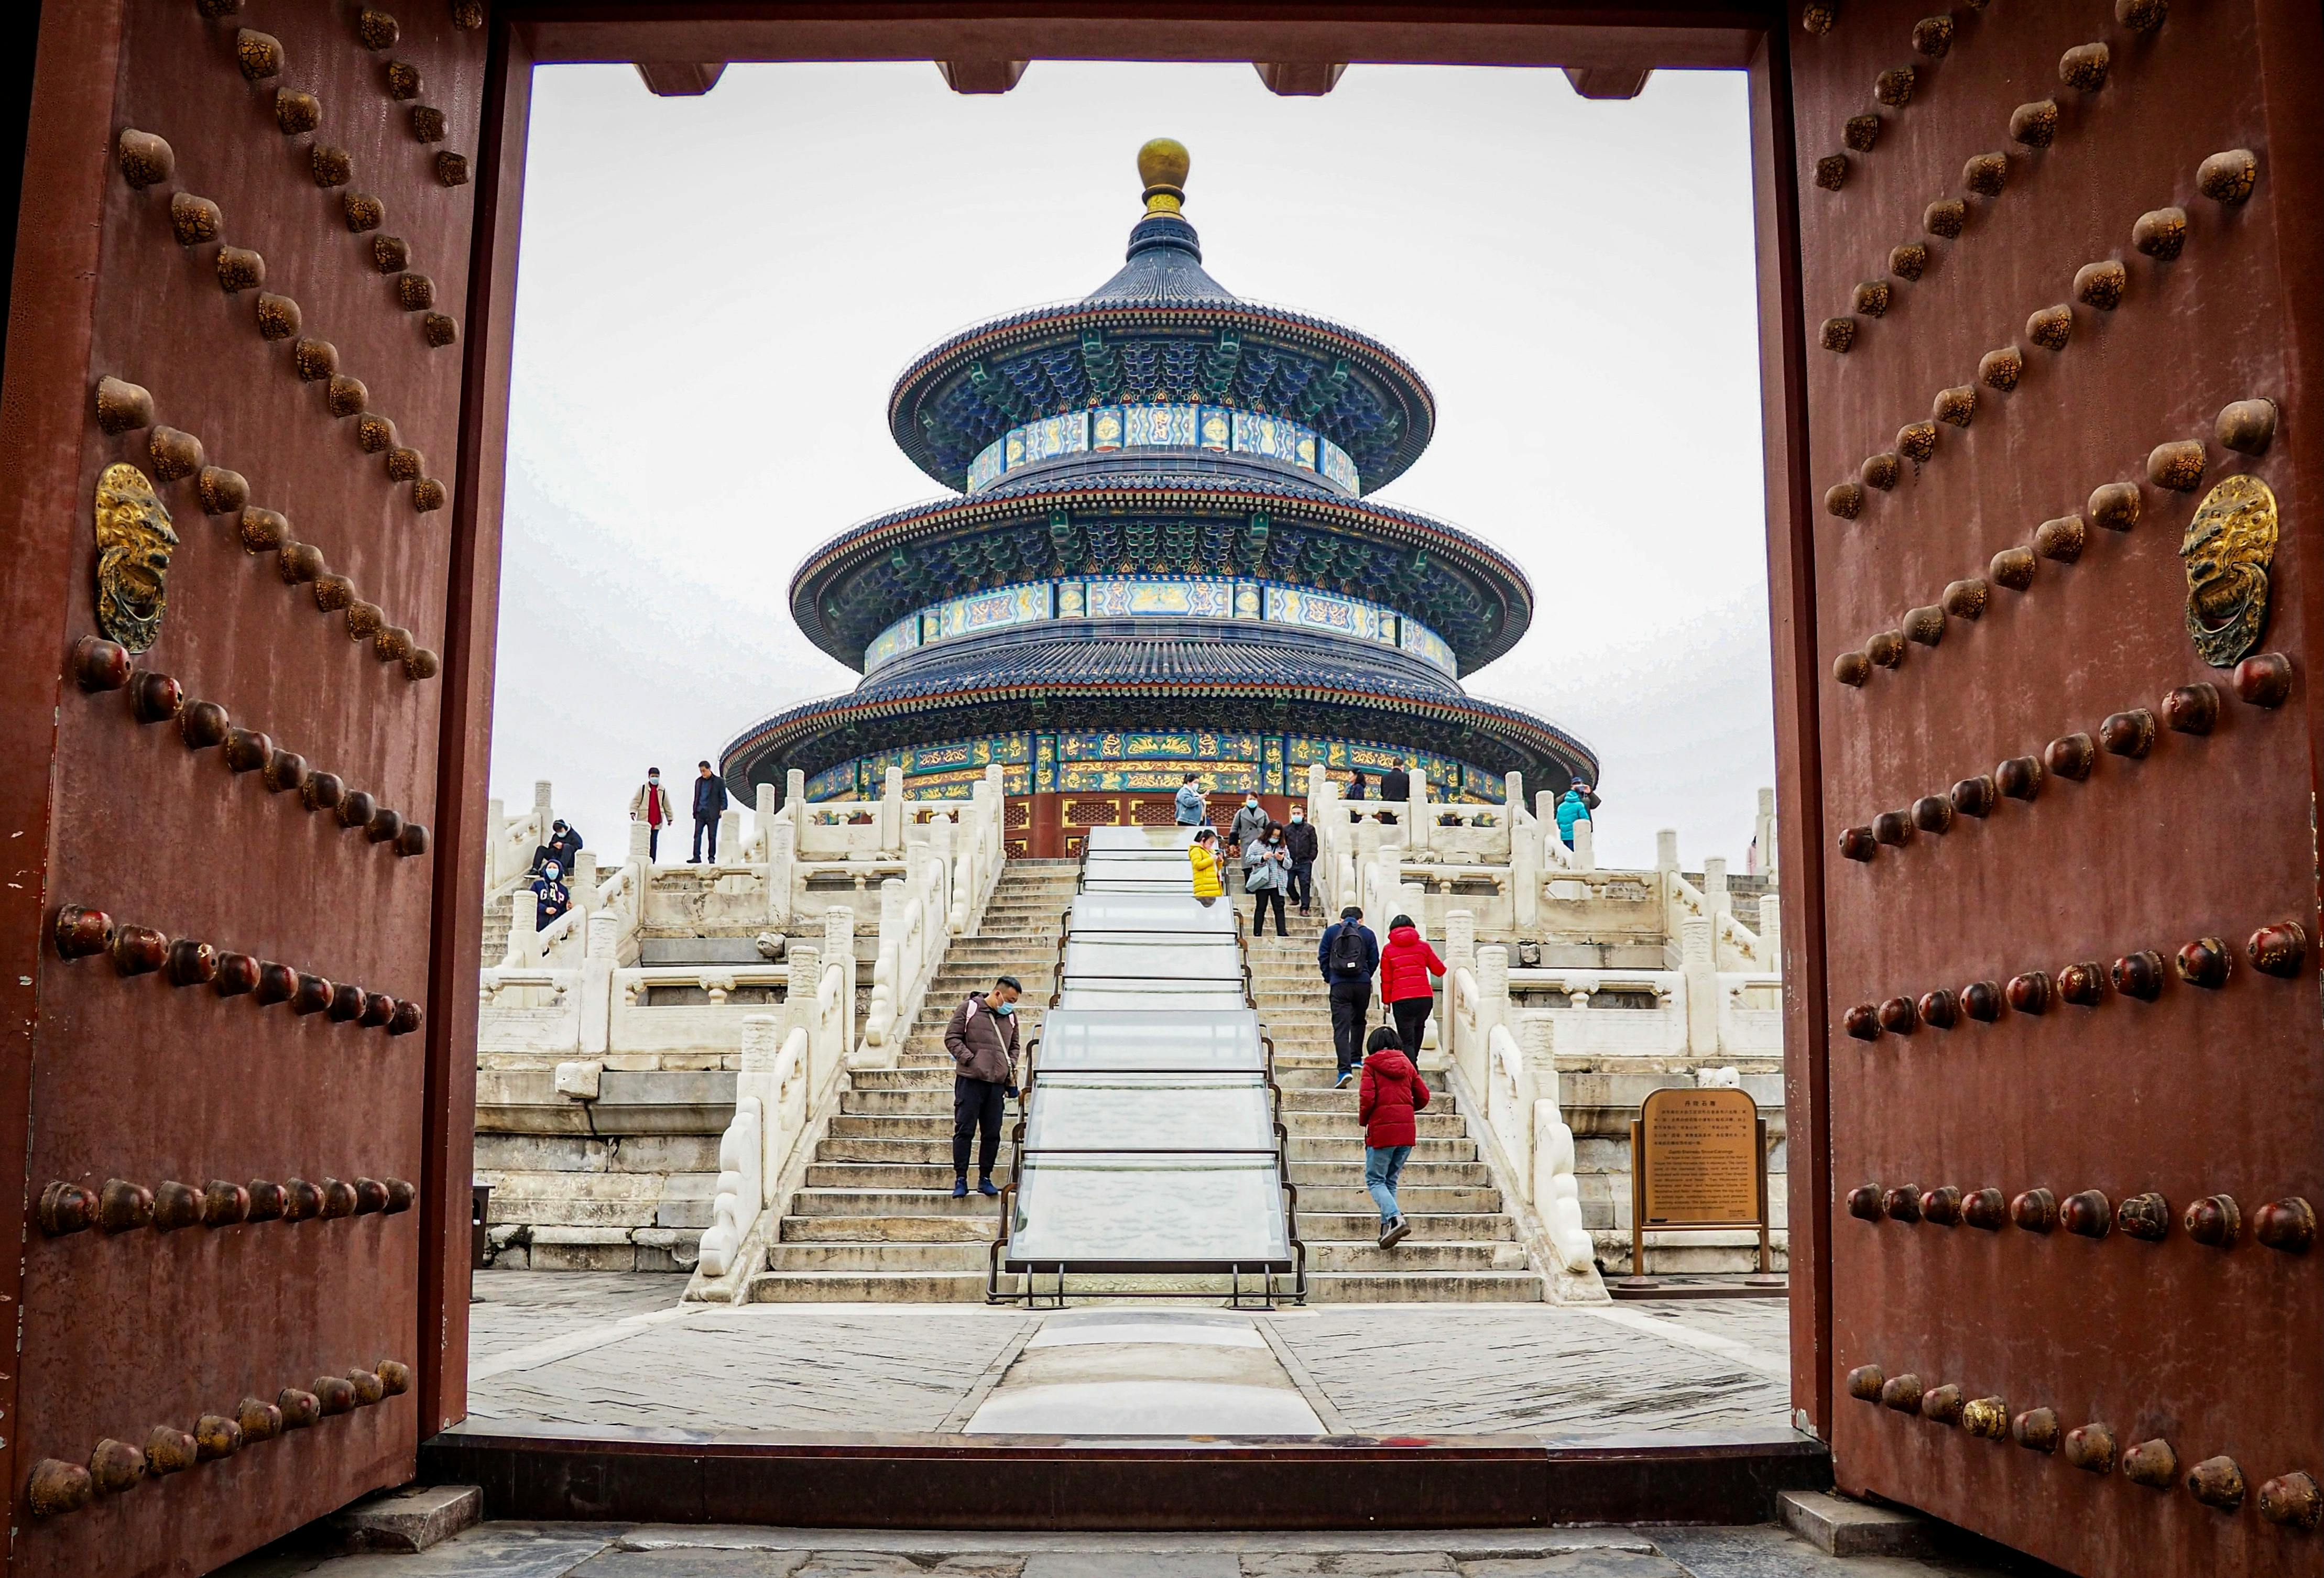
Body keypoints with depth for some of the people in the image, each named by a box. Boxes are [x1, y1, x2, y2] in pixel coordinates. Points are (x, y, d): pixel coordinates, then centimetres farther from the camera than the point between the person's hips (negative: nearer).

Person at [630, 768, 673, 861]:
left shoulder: (663, 790, 11)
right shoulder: (642, 788, 5)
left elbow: (667, 805, 16)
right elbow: (636, 801, 1)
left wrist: (670, 818, 16)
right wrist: (633, 812, -13)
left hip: (656, 821, 2)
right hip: (644, 820, -2)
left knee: (654, 842, 1)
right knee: (644, 841, -4)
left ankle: (652, 861, 3)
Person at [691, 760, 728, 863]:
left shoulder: (719, 781, 1)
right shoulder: (698, 781, 15)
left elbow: (723, 797, 1)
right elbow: (696, 797, 19)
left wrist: (723, 809, -11)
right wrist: (695, 810, 13)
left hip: (712, 813, -3)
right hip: (700, 812, 4)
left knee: (712, 836, 1)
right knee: (697, 834, -5)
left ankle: (712, 857, 7)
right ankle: (697, 857, -6)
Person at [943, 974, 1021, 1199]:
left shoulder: (1010, 1016, 14)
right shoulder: (969, 1008, -1)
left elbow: (1014, 1045, 25)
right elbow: (952, 1037, -2)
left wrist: (1011, 1066, 7)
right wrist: (970, 1059, -12)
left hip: (997, 1082, 5)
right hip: (970, 1079, -5)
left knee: (992, 1133, 6)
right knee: (964, 1130, -2)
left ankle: (985, 1179, 16)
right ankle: (960, 1180, 4)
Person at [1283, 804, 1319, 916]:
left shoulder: (1309, 828, 6)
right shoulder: (1286, 829, 9)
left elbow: (1314, 845, 4)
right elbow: (1282, 844, 9)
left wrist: (1311, 859, -5)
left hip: (1305, 862, -2)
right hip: (1291, 863, 2)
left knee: (1305, 885, -6)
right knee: (1289, 883, 4)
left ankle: (1304, 908, -3)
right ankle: (1296, 898, 32)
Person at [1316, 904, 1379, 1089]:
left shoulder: (1331, 932, 7)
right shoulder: (1367, 934, 7)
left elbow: (1323, 957, 7)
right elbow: (1374, 960, 8)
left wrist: (1328, 978, 20)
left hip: (1339, 985, -1)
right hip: (1363, 984, 1)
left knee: (1341, 1028, -6)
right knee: (1358, 1021, 25)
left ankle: (1345, 1069, -19)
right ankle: (1355, 1058, 28)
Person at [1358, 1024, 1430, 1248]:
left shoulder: (1372, 1066, -4)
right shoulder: (1407, 1064, 10)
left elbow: (1367, 1098, -13)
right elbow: (1423, 1097, 9)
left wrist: (1363, 1120, 5)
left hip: (1382, 1129, -5)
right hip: (1407, 1131, 5)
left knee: (1375, 1180, 2)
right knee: (1391, 1180, 14)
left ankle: (1395, 1218, -20)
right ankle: (1388, 1228, 7)